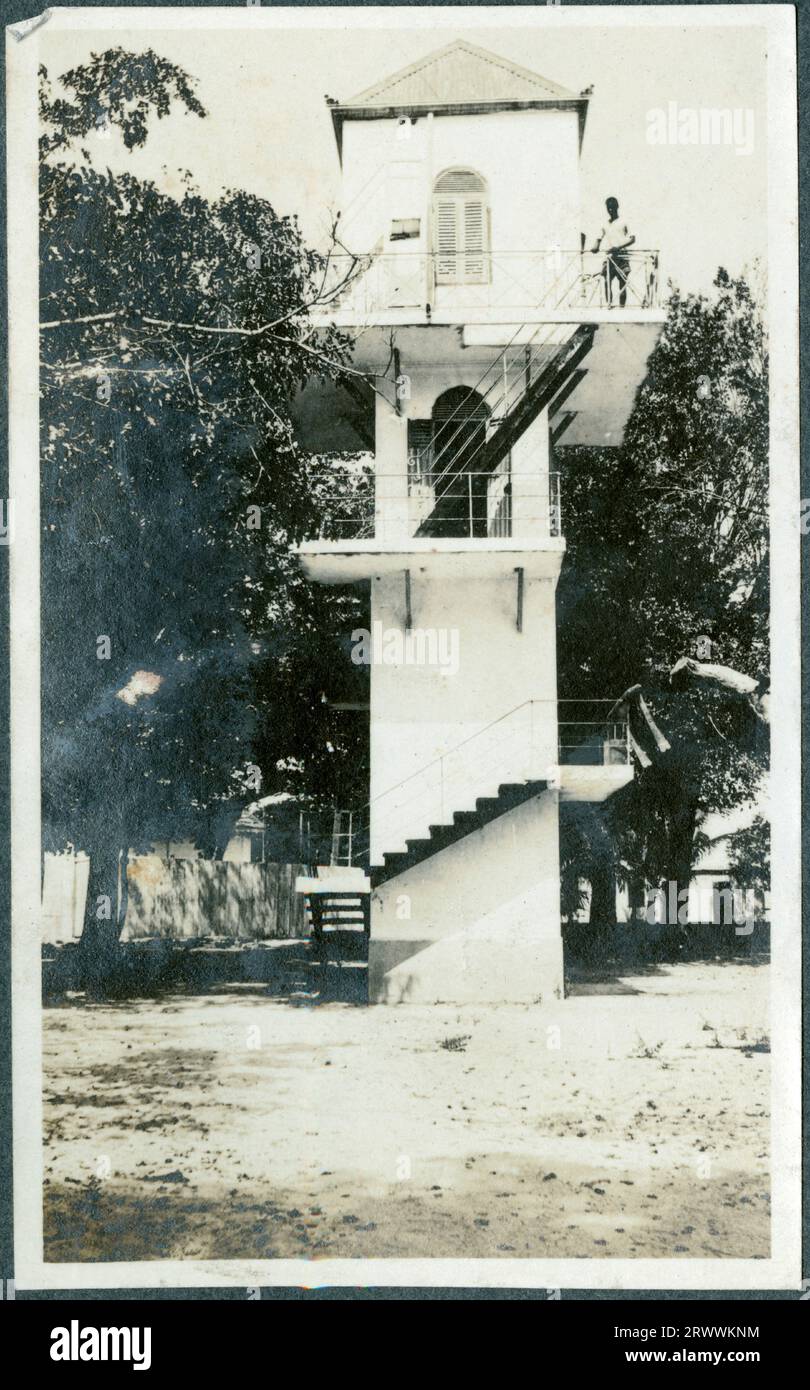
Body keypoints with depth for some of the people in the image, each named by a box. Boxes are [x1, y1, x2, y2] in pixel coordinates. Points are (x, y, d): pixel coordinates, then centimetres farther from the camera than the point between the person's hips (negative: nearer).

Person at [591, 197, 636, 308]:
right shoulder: (605, 225, 15)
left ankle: (622, 307, 2)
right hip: (609, 257, 3)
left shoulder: (623, 223, 2)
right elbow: (599, 238, 16)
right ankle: (609, 304, -14)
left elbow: (632, 239, -7)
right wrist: (595, 247, -8)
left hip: (621, 256, -3)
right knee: (607, 281, -13)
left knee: (622, 284, -2)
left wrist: (618, 247, -21)